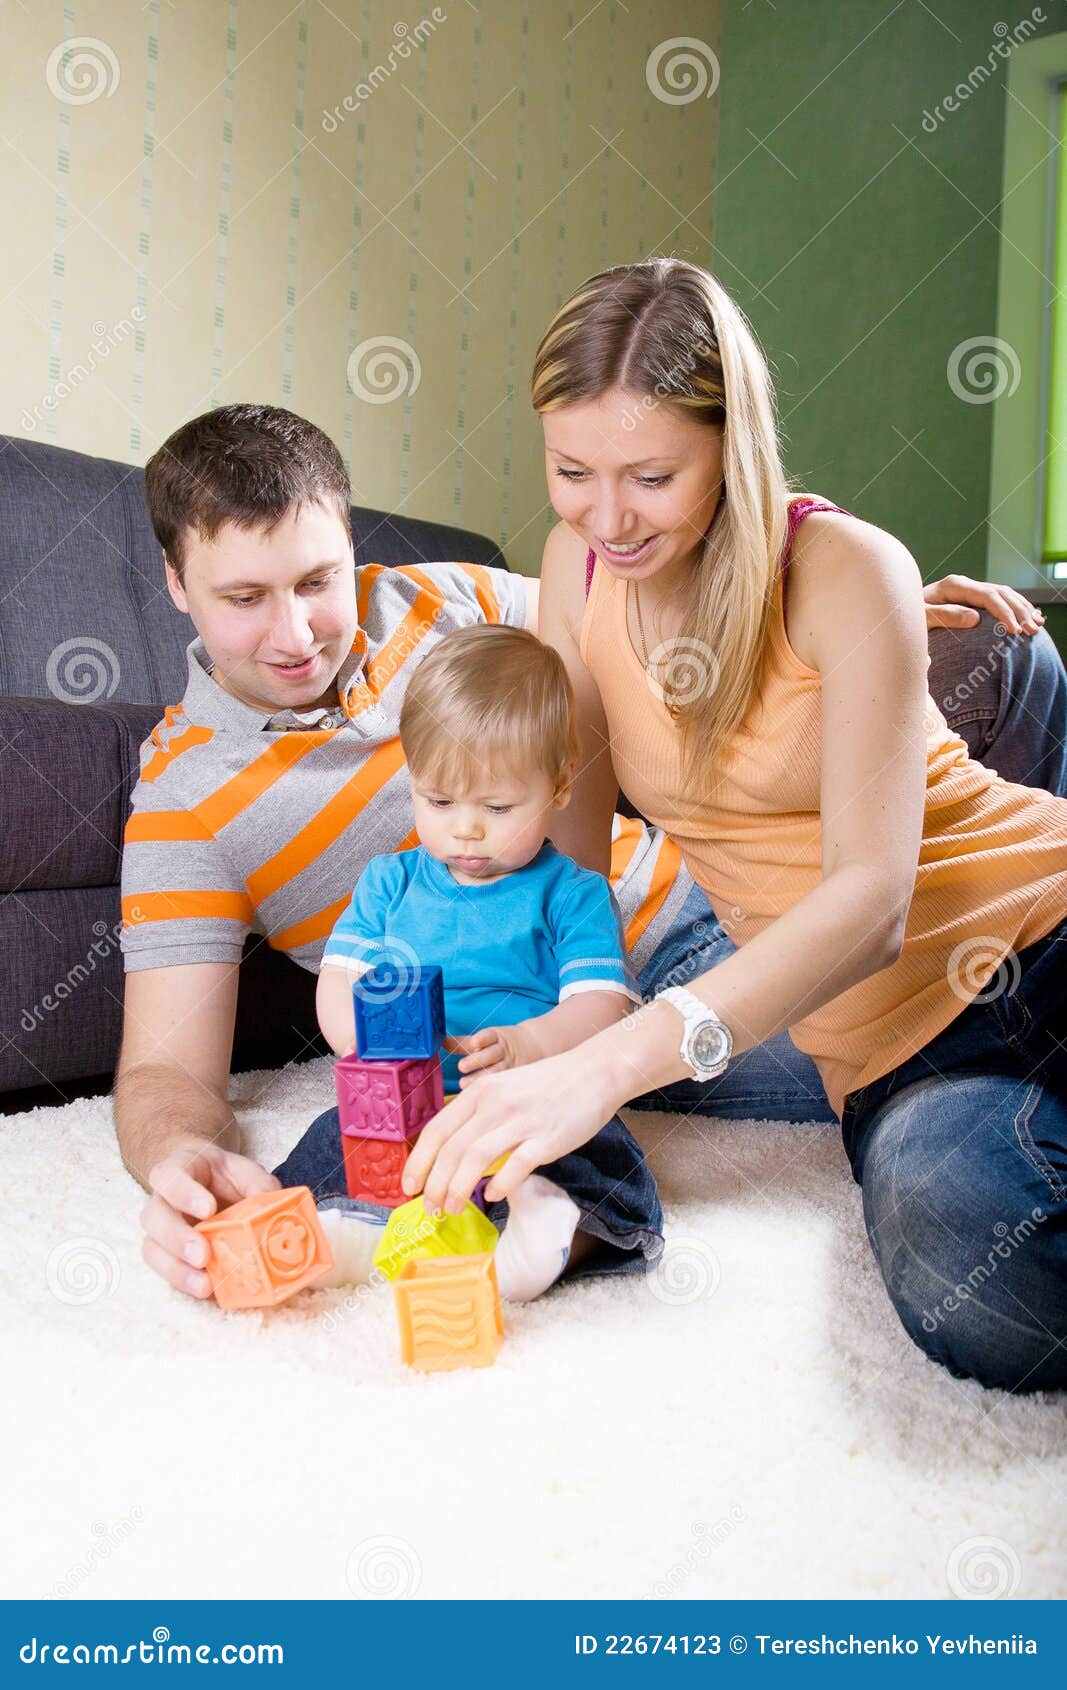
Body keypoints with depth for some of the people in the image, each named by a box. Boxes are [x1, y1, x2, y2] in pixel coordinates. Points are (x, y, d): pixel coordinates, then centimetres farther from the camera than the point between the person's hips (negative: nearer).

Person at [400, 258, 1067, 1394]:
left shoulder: (844, 571, -13)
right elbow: (571, 841, 9)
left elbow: (871, 897, -24)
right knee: (967, 1296, -33)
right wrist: (541, 1055, -6)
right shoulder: (580, 563, 3)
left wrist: (607, 1064, -36)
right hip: (887, 1039, 3)